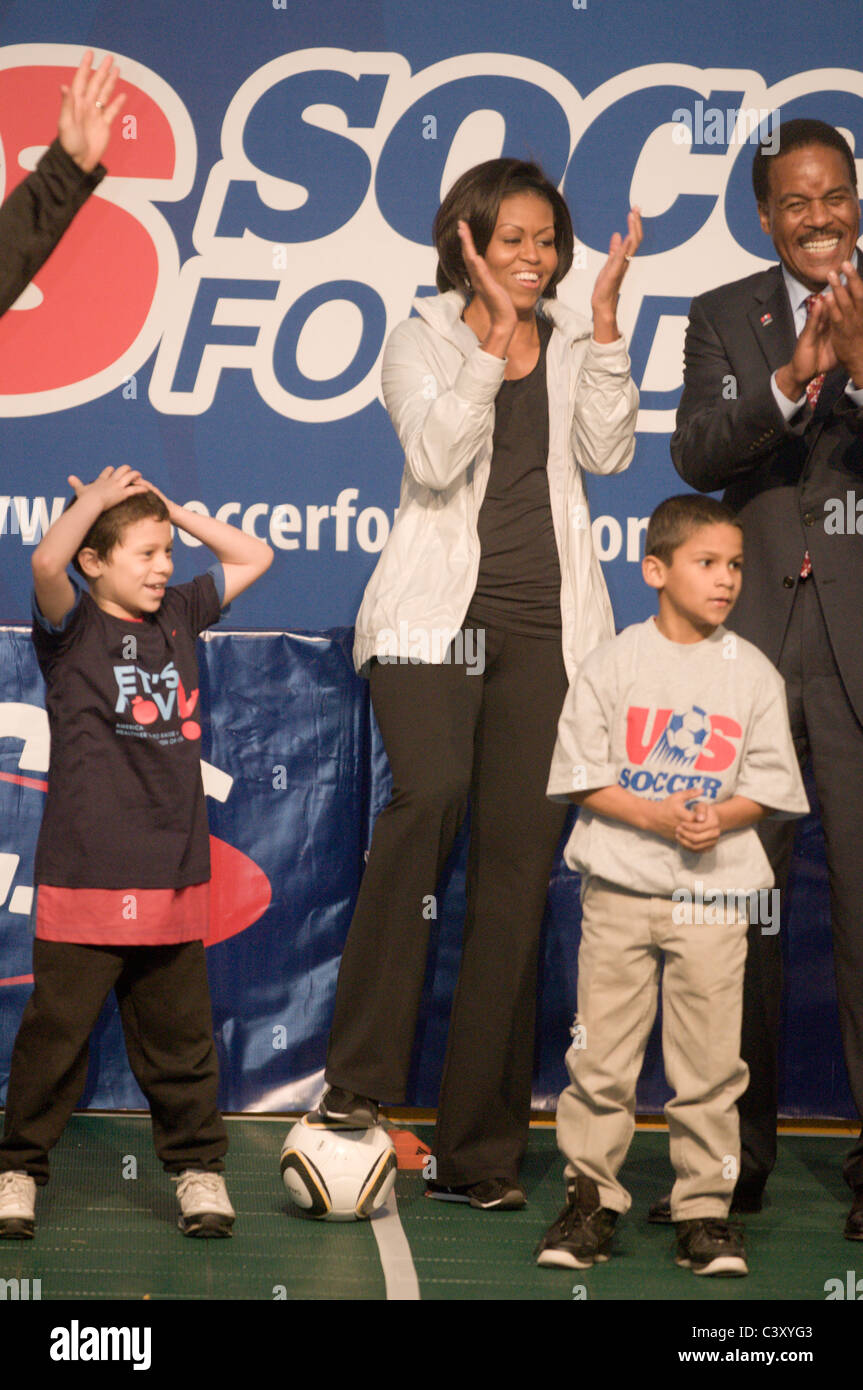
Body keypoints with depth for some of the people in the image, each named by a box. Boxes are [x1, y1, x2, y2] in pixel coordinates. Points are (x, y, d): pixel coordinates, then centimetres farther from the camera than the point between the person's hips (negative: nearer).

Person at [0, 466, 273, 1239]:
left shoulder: (179, 616, 13)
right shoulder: (74, 625, -2)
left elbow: (254, 557, 21)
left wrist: (170, 508, 13)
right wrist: (100, 497, -11)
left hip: (174, 871, 4)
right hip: (85, 872, -4)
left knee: (180, 1035, 10)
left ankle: (198, 1166, 19)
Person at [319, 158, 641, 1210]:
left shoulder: (573, 343, 16)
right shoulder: (424, 341, 9)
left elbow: (610, 451, 0)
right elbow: (435, 460, -9)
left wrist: (603, 322, -3)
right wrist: (494, 334, -10)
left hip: (544, 626, 3)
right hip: (437, 612, -3)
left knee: (517, 868, -1)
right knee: (431, 792, -30)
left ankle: (478, 1149, 4)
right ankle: (360, 1079, -21)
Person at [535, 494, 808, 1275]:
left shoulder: (754, 674, 4)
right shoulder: (615, 663, 1)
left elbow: (770, 783, 5)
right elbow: (583, 775, -1)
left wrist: (719, 817, -14)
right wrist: (657, 815, -14)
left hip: (714, 892, 1)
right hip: (621, 887, -1)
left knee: (710, 1062, 2)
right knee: (601, 1054, 2)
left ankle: (706, 1211, 12)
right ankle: (591, 1199, 14)